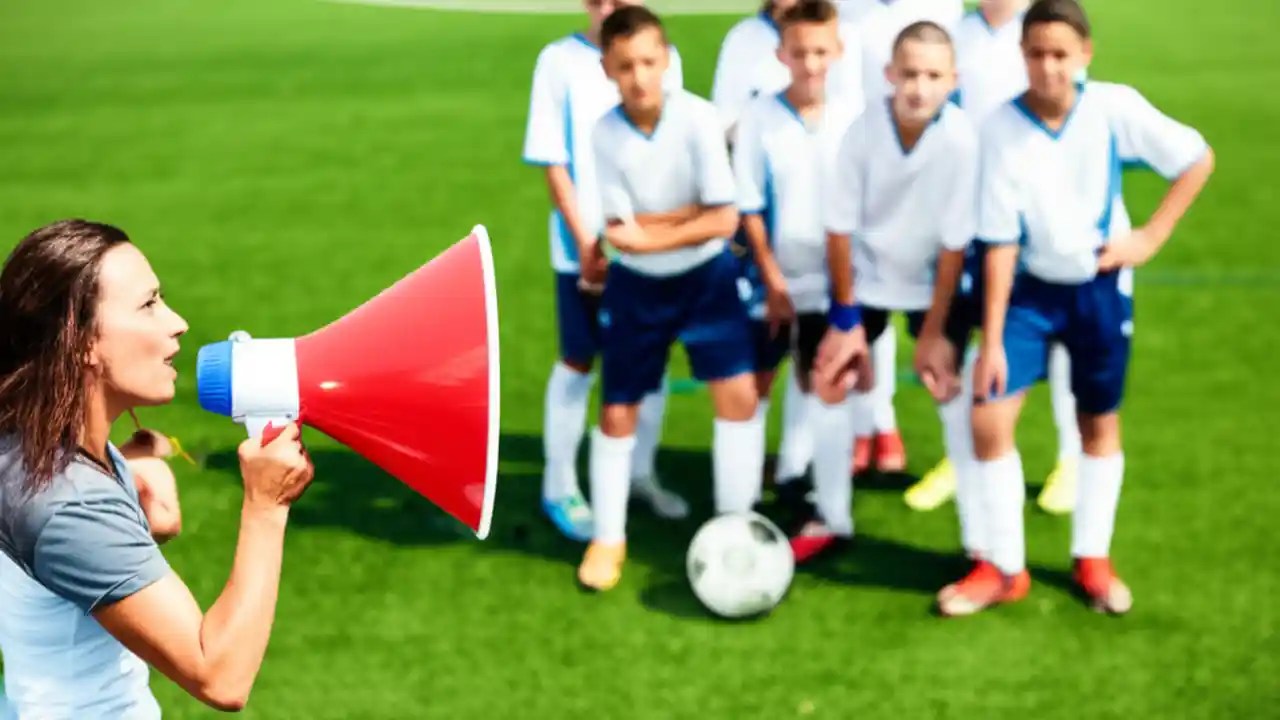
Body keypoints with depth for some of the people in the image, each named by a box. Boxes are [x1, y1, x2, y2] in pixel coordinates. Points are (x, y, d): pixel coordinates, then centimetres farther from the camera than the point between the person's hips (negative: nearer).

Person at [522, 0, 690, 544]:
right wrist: (586, 242, -12)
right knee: (578, 362, 4)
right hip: (584, 245, -3)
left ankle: (641, 474, 26)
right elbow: (552, 162, -7)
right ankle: (559, 488, 14)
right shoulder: (560, 60, -8)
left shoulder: (665, 58, 2)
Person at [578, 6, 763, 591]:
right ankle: (608, 538, 24)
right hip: (637, 284, 1)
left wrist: (648, 234, -22)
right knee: (617, 412, 6)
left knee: (739, 394, -12)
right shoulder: (603, 135, -16)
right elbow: (621, 232, -16)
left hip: (705, 275, -1)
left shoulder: (698, 119, -19)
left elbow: (725, 220, -20)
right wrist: (694, 213, -18)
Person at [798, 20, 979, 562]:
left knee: (951, 391, -7)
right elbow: (840, 226, -14)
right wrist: (845, 317, -10)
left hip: (934, 282, -2)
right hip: (865, 275, 2)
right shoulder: (863, 130, -24)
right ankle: (831, 520, 18)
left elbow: (955, 243, -20)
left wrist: (934, 330, -15)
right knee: (831, 383, 2)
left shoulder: (961, 139, -29)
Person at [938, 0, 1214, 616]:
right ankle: (1004, 568, 8)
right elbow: (1000, 241, -13)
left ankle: (1092, 560, 30)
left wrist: (1151, 237, -10)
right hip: (1032, 288, 0)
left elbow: (1198, 159, -5)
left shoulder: (1115, 108, -17)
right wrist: (991, 339, -13)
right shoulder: (1000, 127, -17)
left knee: (1099, 424, 12)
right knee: (989, 419, -8)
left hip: (1100, 288, 0)